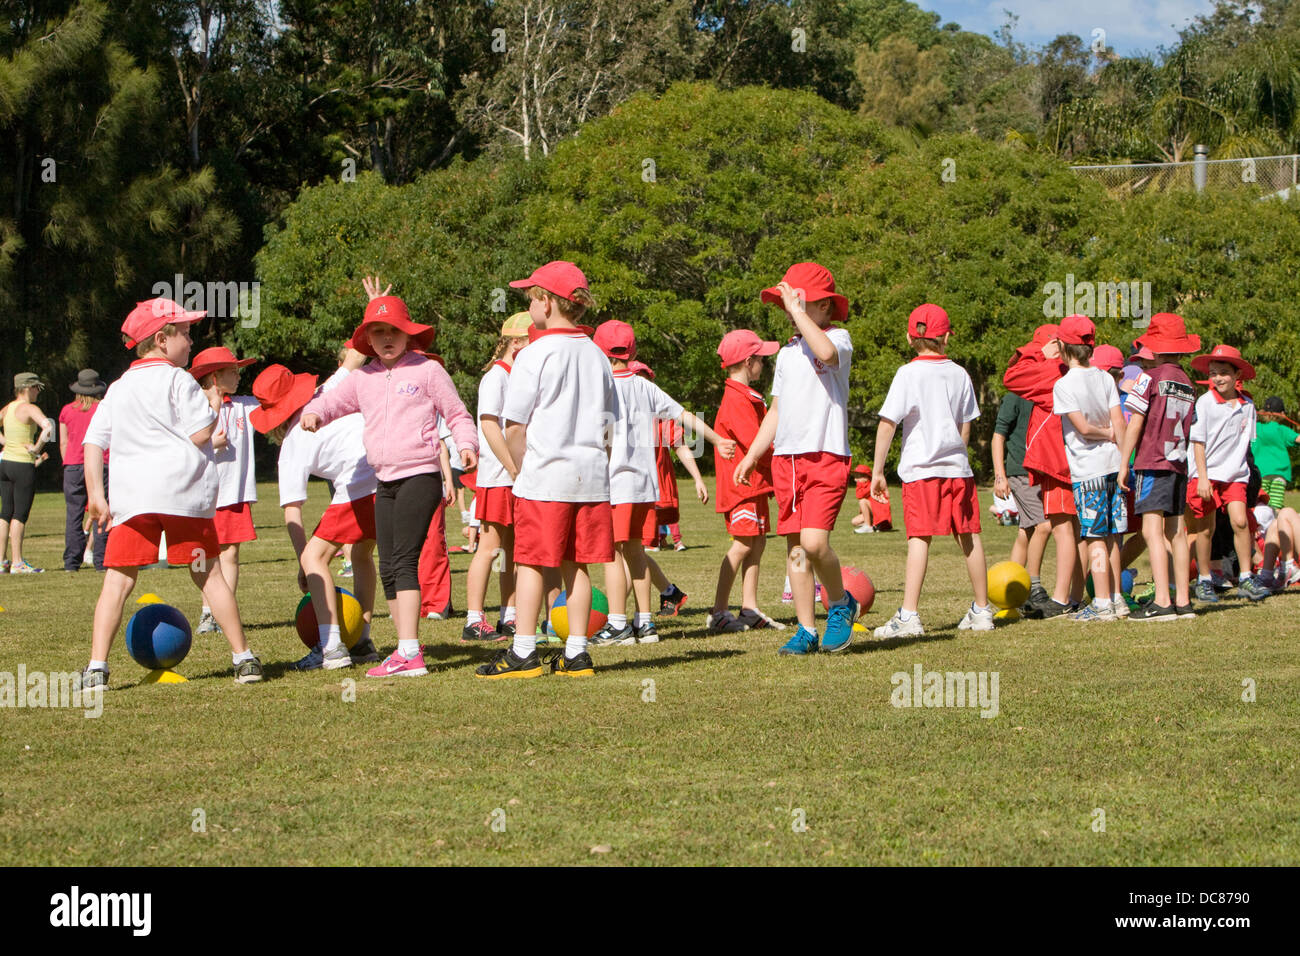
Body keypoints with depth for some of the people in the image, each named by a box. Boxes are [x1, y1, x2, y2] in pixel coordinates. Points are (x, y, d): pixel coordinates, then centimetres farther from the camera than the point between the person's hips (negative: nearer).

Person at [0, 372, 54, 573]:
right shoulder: (29, 409, -13)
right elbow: (48, 427, -28)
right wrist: (37, 448, -16)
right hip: (23, 466, -8)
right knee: (20, 514, -5)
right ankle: (18, 563, -5)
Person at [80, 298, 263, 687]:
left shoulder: (117, 389, 16)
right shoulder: (177, 380, -2)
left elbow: (93, 443, 10)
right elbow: (200, 434, -10)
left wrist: (96, 495, 9)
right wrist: (214, 408, 9)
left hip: (131, 496, 3)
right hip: (183, 493, -3)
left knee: (118, 581, 0)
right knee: (209, 575, 7)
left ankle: (97, 668, -11)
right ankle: (243, 658, 10)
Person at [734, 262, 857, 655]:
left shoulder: (839, 337, -2)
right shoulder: (787, 352, 18)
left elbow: (826, 352, -29)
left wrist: (797, 310, -20)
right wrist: (752, 456, 19)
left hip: (826, 456, -7)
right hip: (786, 458, 7)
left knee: (814, 541, -19)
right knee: (795, 547, 4)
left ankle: (840, 603, 7)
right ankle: (807, 630, 11)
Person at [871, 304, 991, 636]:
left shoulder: (908, 374, -7)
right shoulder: (959, 374, 6)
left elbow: (887, 424, -10)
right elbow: (965, 426, 12)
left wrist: (878, 471, -5)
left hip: (920, 468, -4)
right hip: (957, 466, 4)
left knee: (919, 537, -8)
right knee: (969, 536, 11)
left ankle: (909, 615, -16)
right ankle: (981, 611, 21)